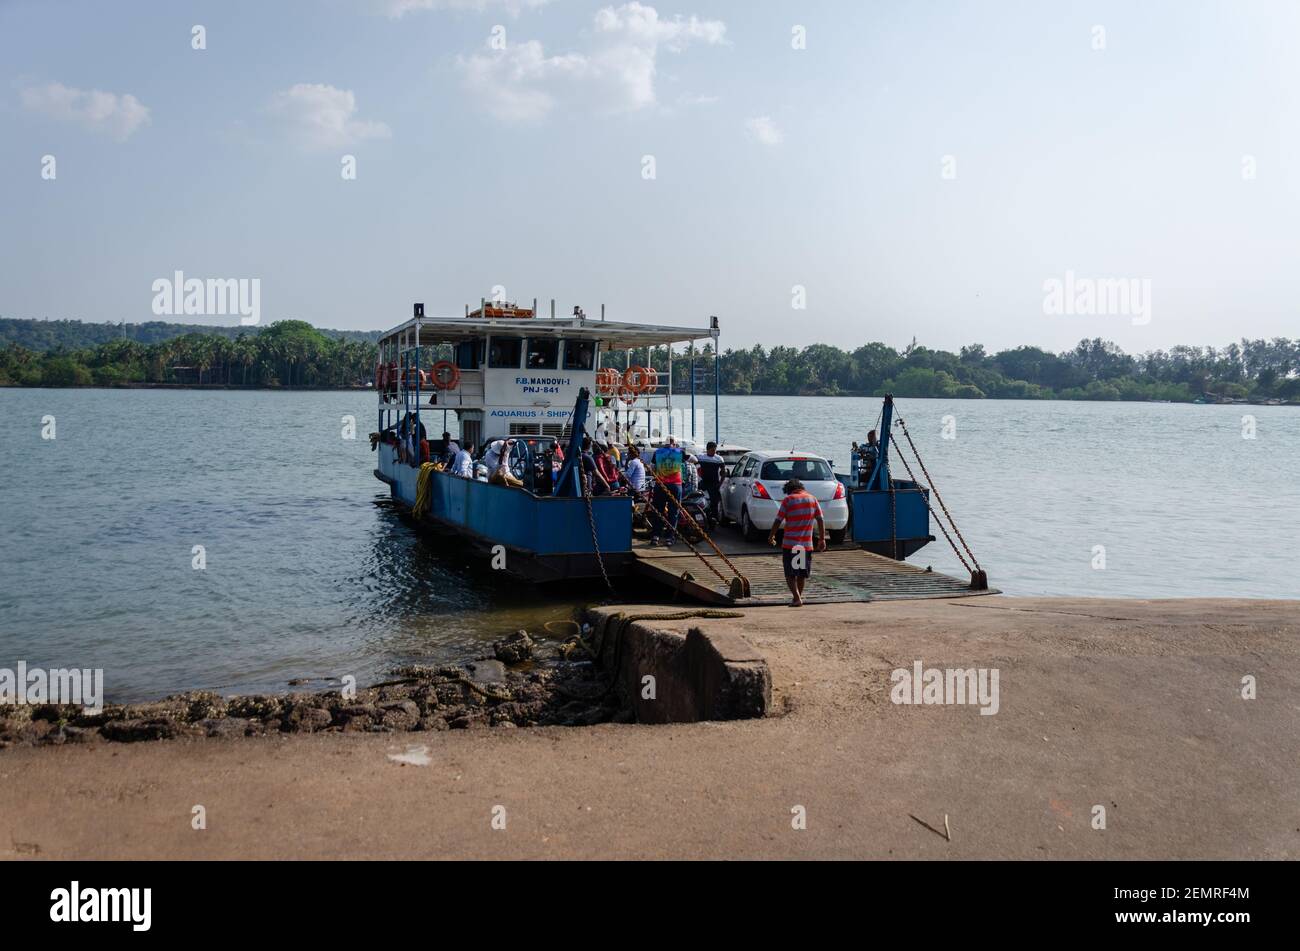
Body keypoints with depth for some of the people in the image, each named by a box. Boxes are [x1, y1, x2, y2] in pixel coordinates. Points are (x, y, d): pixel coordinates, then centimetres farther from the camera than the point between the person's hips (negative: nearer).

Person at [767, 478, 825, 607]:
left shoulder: (788, 500, -4)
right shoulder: (813, 500, 6)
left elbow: (778, 520, -5)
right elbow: (821, 520, 4)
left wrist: (771, 536, 8)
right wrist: (822, 539, 9)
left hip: (790, 544, -4)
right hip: (806, 544, 4)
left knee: (790, 574, 1)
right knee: (802, 573, 18)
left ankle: (797, 598, -12)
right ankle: (799, 597, 27)